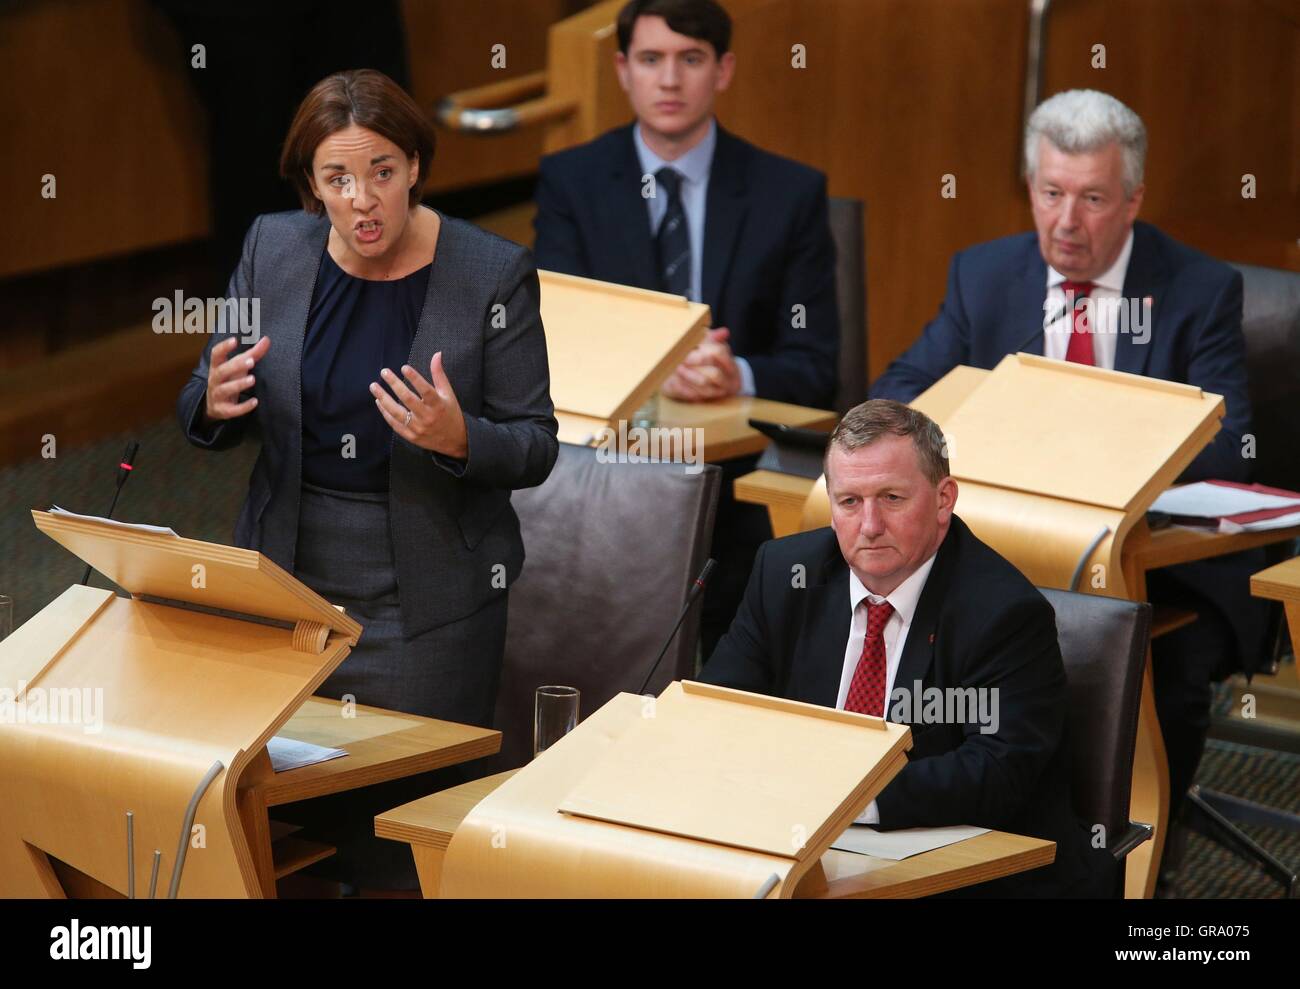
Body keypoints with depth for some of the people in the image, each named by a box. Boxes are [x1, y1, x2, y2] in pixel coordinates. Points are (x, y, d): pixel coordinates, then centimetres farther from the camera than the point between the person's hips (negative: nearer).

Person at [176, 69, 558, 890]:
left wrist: (458, 439, -26)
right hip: (287, 576, 3)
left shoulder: (494, 273, -10)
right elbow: (205, 420, 9)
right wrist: (215, 402, -15)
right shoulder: (273, 249, 0)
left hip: (428, 598, -3)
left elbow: (535, 447, -5)